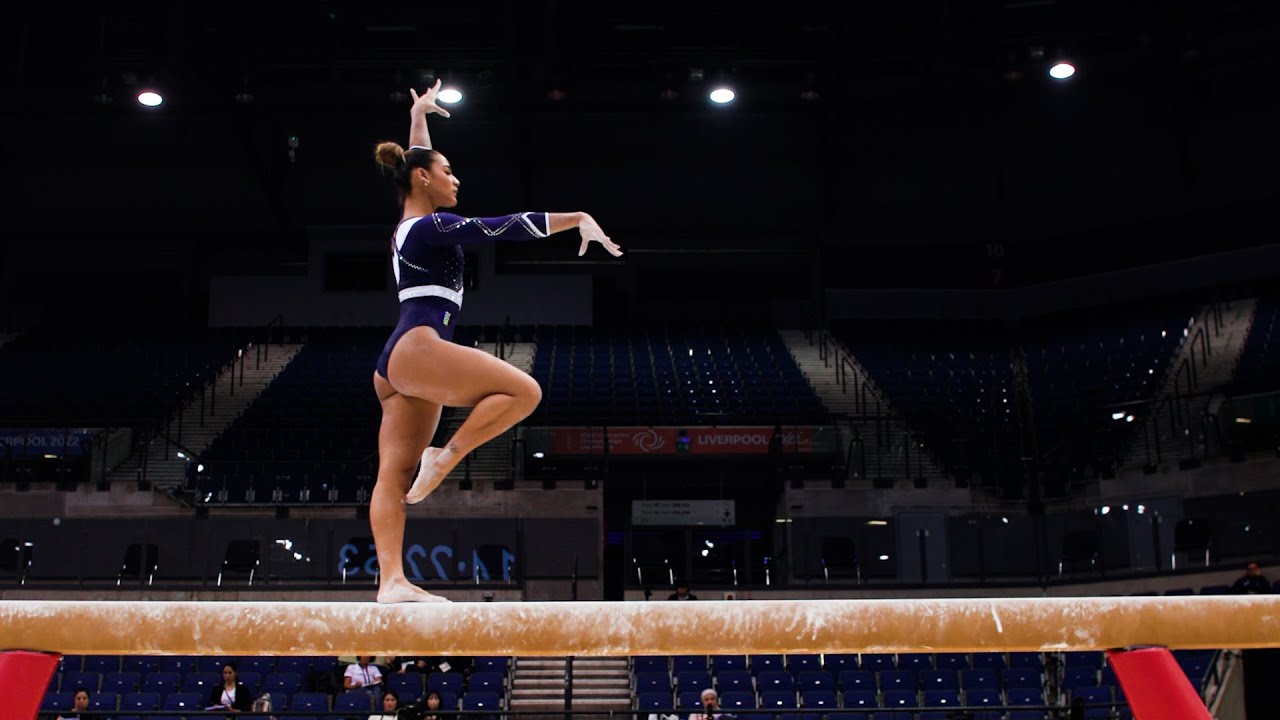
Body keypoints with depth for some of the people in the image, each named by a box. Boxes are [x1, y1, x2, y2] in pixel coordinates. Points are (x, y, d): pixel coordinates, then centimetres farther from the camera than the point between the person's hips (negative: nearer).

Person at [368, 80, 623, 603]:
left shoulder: (409, 226, 23)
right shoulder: (432, 227, -4)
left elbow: (416, 166, 41)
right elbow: (504, 227, -11)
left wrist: (418, 118, 53)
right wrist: (579, 218, -10)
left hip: (397, 367, 10)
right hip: (417, 350, -10)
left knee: (394, 476, -2)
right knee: (523, 390, -18)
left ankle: (392, 582, -8)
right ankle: (444, 459, -15)